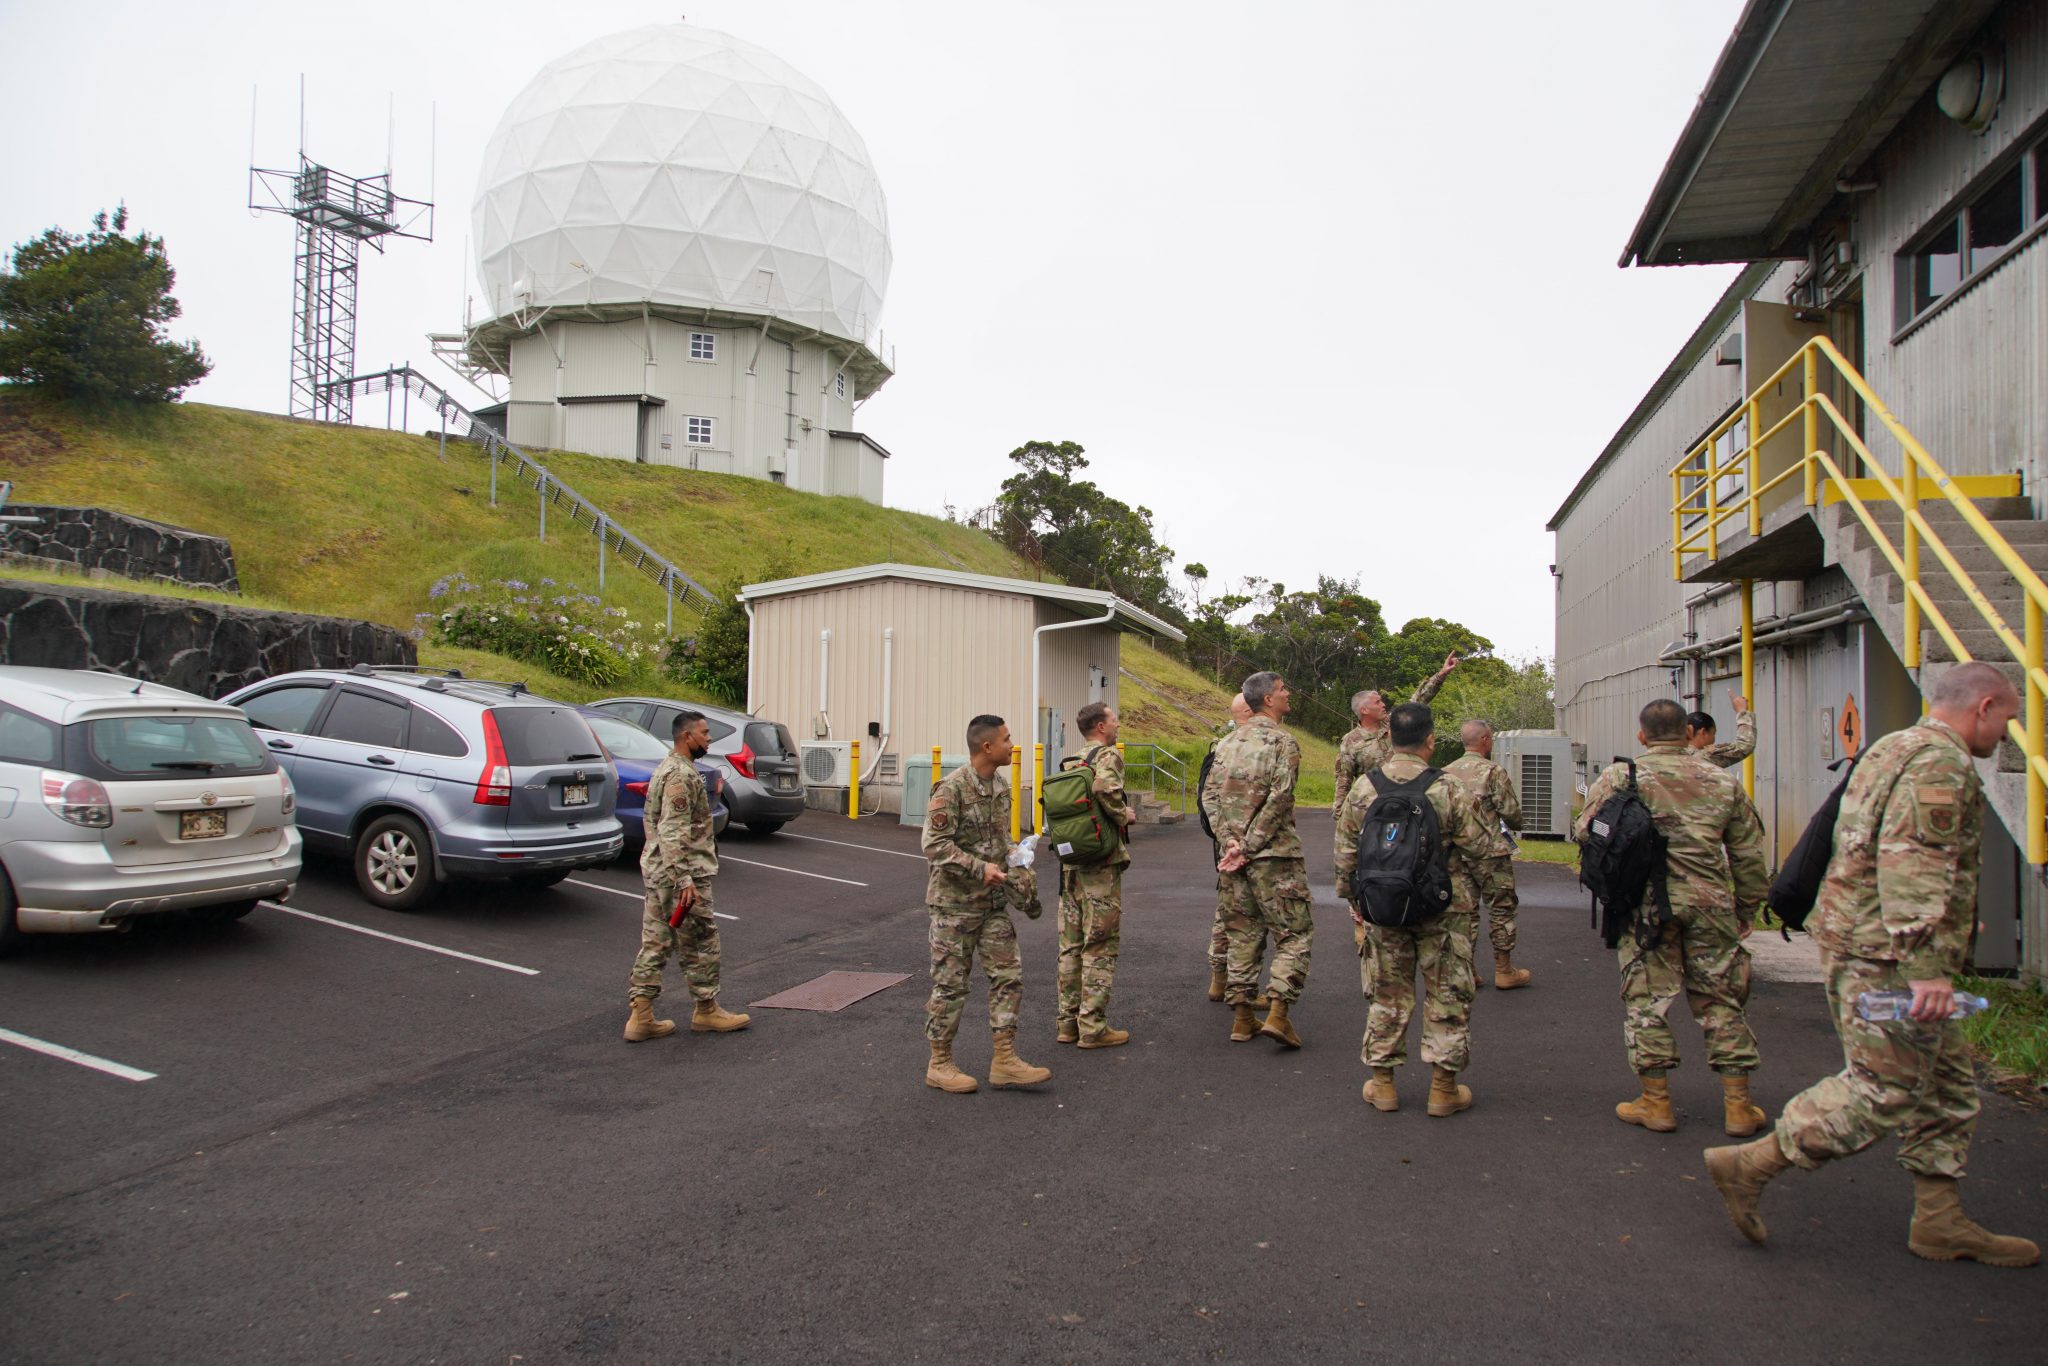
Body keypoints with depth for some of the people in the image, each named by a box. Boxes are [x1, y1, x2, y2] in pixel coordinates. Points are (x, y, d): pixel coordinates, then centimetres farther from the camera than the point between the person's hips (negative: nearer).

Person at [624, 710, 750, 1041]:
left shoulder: (666, 768, 14)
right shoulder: (681, 775, -18)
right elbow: (673, 833, -25)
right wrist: (685, 880, -26)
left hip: (656, 871, 10)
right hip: (681, 874, -10)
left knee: (655, 943, 10)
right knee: (700, 943, 3)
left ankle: (640, 1016, 12)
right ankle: (706, 1011, 15)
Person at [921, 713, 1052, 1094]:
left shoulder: (1001, 786, 7)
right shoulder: (951, 788, -18)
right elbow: (935, 846, -20)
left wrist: (1020, 871, 4)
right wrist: (980, 868, -24)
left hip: (993, 901, 8)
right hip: (955, 903, -8)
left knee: (1008, 976, 6)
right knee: (950, 983, 3)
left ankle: (1004, 1061, 14)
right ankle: (939, 1064, 17)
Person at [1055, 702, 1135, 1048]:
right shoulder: (1108, 755, -10)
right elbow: (1105, 789, -29)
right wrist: (1126, 815, -14)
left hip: (1069, 862, 7)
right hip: (1101, 863, -7)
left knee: (1071, 945, 12)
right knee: (1100, 946, -1)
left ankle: (1068, 1022, 19)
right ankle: (1093, 1027, 3)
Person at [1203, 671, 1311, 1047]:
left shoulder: (1229, 741, 11)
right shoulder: (1283, 742, -9)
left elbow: (1210, 794, 4)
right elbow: (1277, 802, -17)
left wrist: (1230, 840, -3)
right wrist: (1249, 847, -14)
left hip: (1233, 854, 6)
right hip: (1273, 854, -6)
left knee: (1242, 933, 13)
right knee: (1294, 933, 3)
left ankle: (1241, 1017, 15)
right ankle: (1277, 1011, -7)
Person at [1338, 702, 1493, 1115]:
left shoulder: (1362, 789, -4)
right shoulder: (1449, 790, -14)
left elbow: (1346, 853, 1)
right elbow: (1479, 846, -7)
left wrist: (1352, 899, 14)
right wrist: (1472, 811, 12)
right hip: (1444, 910, -2)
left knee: (1387, 996, 13)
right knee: (1446, 997, 10)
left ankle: (1382, 1082, 20)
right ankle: (1444, 1088, 17)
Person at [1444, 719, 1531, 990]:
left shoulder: (1447, 773, 6)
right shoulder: (1493, 771, -10)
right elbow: (1512, 814, -10)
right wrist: (1516, 824, 12)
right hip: (1490, 853, -5)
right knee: (1501, 910, 6)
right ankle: (1504, 971, 12)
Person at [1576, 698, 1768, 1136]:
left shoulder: (1620, 777, -2)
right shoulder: (1723, 780, 8)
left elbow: (1585, 832, -2)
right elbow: (1749, 853, 11)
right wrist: (1747, 908, 20)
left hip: (1646, 903, -3)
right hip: (1710, 903, 3)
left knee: (1648, 999, 5)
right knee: (1721, 999, 11)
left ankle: (1656, 1102, 11)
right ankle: (1738, 1105, 16)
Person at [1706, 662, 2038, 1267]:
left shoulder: (1893, 748, 19)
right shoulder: (1941, 762, -14)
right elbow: (1914, 862, -25)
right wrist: (1926, 966, -29)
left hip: (1857, 938, 11)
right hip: (1886, 952, -11)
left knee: (1948, 1083, 16)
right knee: (1885, 1088, -7)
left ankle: (1939, 1220, 23)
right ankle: (1750, 1165, -4)